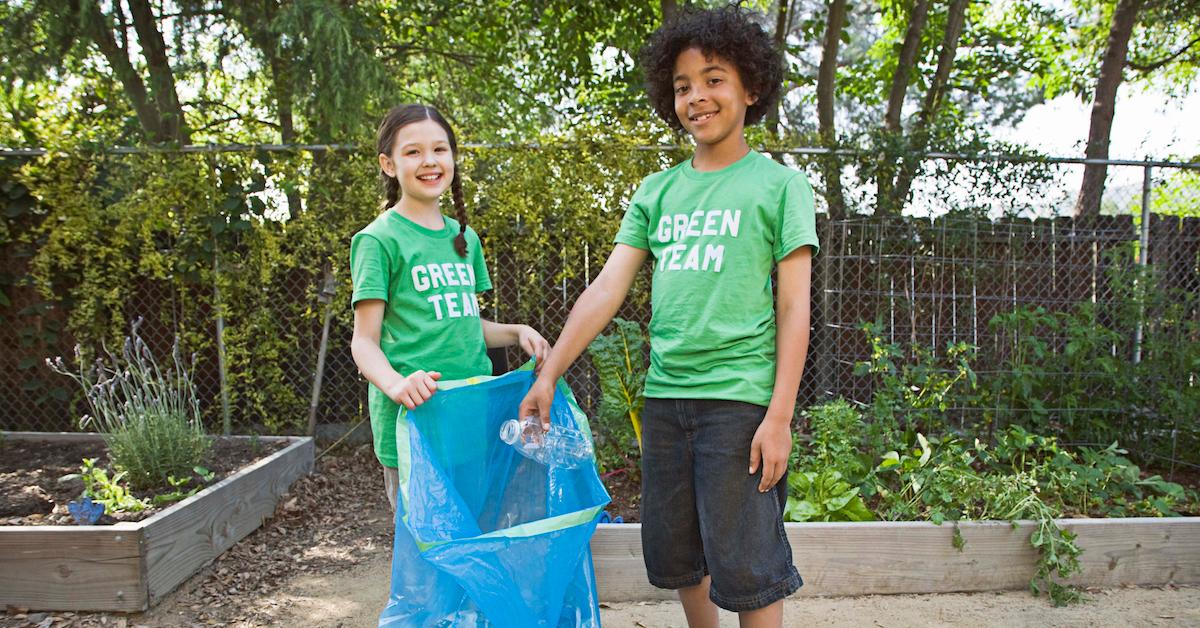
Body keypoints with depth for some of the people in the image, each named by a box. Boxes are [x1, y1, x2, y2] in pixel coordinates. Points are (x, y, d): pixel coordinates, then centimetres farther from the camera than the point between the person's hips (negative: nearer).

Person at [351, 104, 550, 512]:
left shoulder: (465, 237, 15)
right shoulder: (380, 239, -5)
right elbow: (365, 341, -8)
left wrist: (516, 333, 5)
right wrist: (395, 384, -27)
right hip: (412, 420, -6)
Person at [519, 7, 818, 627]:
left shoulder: (779, 185, 0)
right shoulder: (657, 192, 11)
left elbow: (794, 309, -4)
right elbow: (608, 286, 7)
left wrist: (779, 417, -11)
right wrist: (549, 373, 0)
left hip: (740, 398, -5)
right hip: (664, 395, 5)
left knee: (746, 568, 1)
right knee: (676, 558, 15)